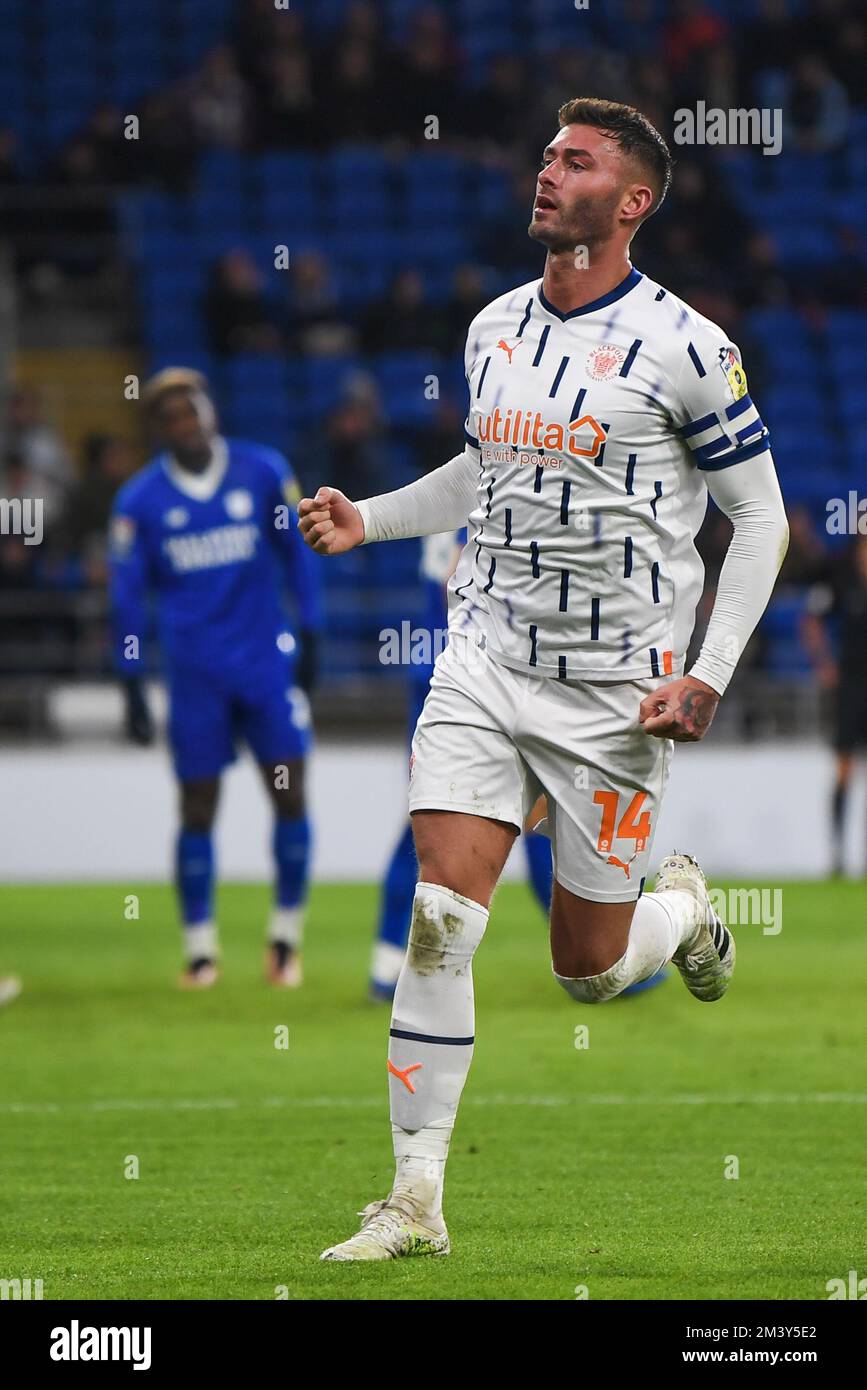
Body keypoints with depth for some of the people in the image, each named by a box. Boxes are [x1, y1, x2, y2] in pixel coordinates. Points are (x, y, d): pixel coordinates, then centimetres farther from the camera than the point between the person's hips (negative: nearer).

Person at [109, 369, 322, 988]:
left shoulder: (264, 471, -2)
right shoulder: (141, 500, -2)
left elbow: (298, 551, 8)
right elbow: (127, 594, 2)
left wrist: (309, 634, 5)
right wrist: (133, 687, -1)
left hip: (268, 661, 0)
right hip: (195, 674, 0)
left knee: (290, 795, -3)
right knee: (198, 808, 0)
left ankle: (287, 936, 10)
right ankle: (201, 948, 10)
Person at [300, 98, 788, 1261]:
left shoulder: (684, 347, -10)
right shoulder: (495, 330, 7)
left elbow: (760, 519, -3)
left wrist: (708, 679, -10)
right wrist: (368, 520, 10)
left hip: (617, 692, -4)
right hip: (485, 663, 4)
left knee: (588, 970, 4)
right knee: (441, 923, -11)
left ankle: (684, 908, 40)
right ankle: (416, 1201, -7)